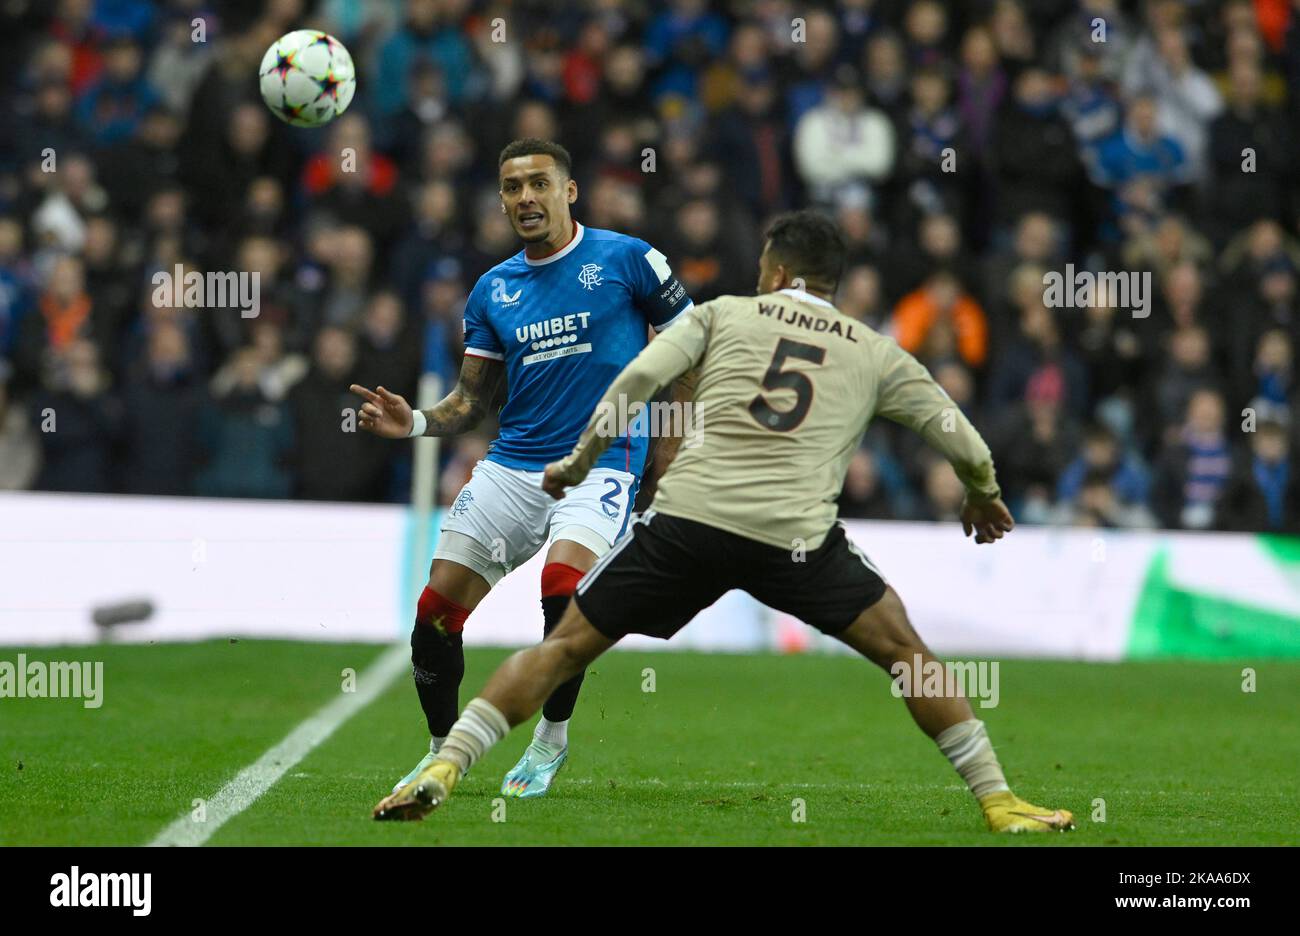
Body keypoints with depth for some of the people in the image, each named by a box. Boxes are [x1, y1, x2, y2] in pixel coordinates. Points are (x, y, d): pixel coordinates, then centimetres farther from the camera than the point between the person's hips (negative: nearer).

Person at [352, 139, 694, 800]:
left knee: (563, 584, -30)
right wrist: (414, 423, -6)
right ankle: (443, 751, 17)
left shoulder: (626, 260, 0)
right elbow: (471, 401, 14)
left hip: (601, 463, -4)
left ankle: (552, 738, -8)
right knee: (437, 608, -5)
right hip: (512, 465, 5)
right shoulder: (494, 290, 12)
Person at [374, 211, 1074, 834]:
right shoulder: (876, 354, 20)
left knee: (566, 645, 11)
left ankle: (444, 769, 0)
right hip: (797, 538, 0)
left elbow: (638, 379, 4)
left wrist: (577, 464, 15)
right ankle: (999, 804, 10)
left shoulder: (722, 314, 17)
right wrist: (983, 498, 44)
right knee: (904, 651, 15)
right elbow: (959, 439, 22)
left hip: (687, 516, 0)